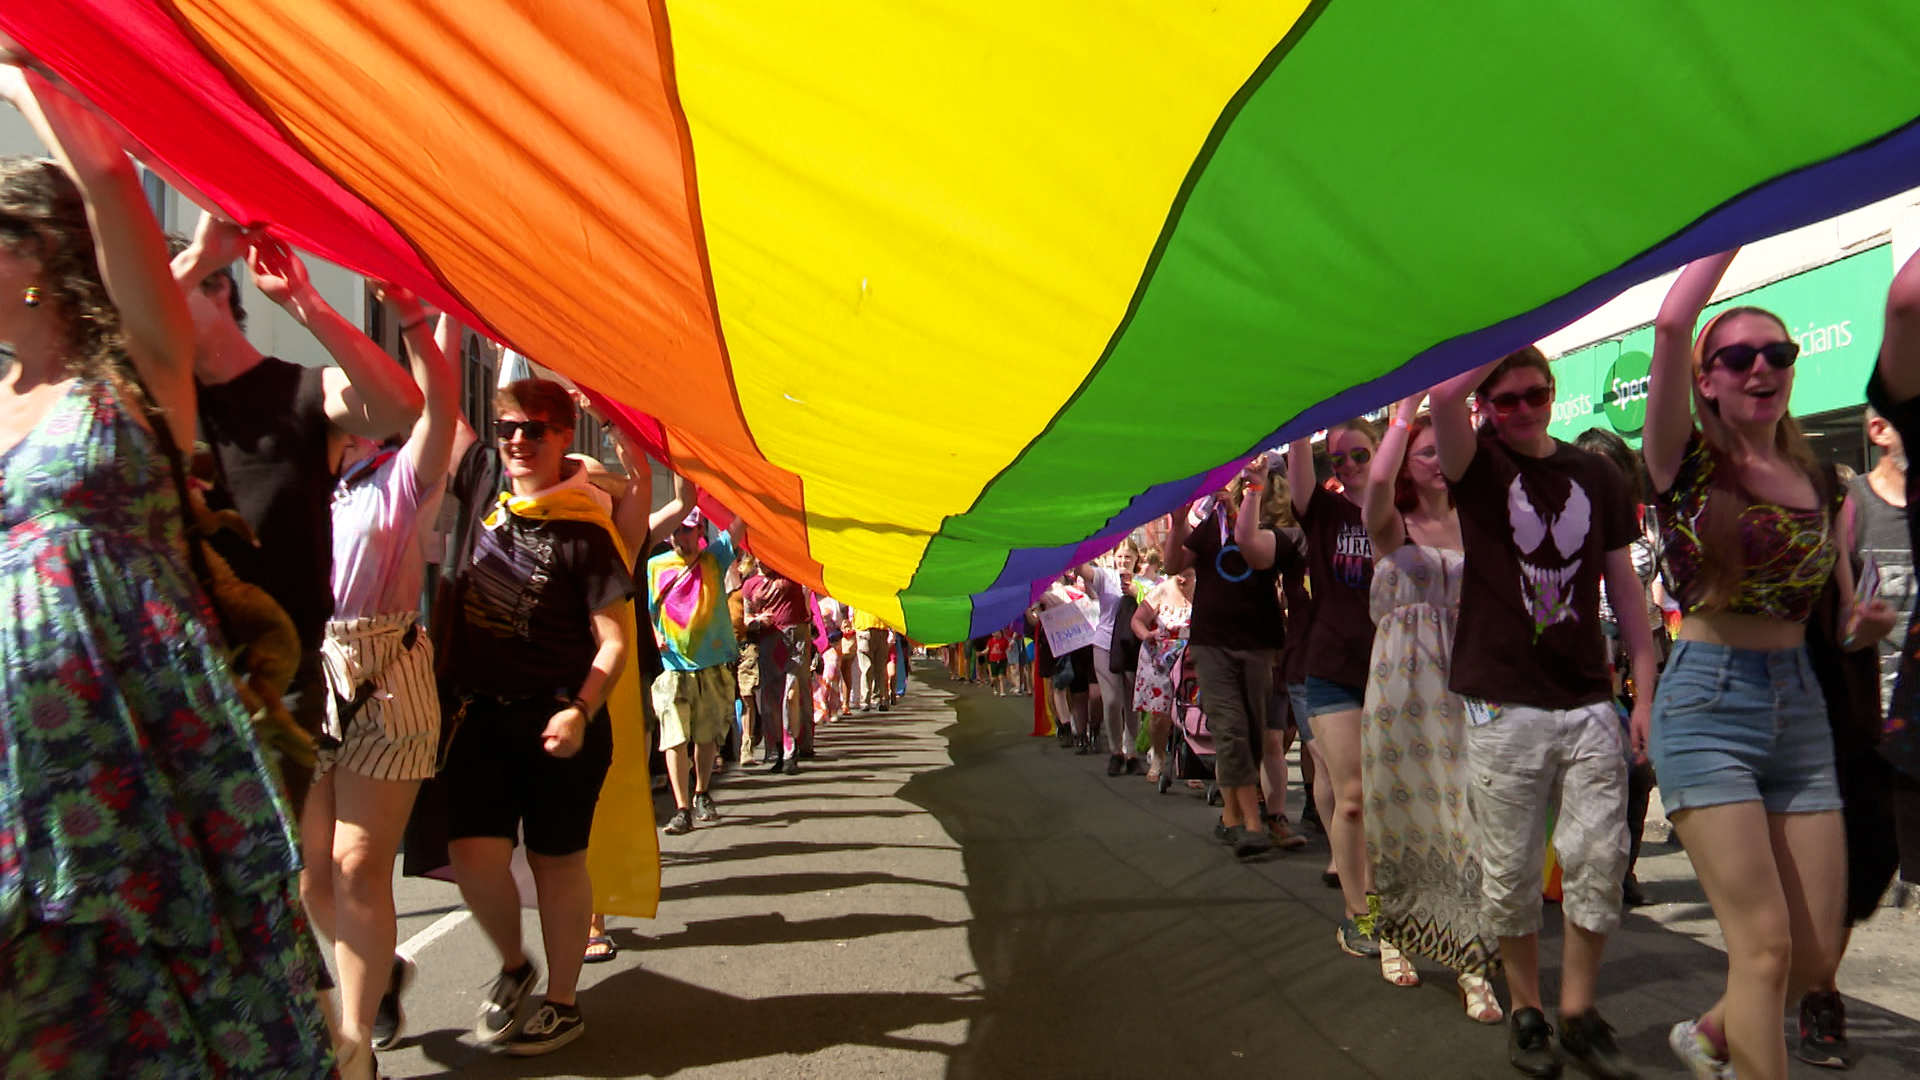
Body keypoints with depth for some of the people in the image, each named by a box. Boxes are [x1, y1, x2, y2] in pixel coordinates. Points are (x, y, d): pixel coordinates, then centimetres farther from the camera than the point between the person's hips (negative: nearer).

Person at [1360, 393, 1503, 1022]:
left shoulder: (1473, 522, 10)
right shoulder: (1390, 524, 0)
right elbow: (1378, 481, -20)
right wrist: (1404, 411, -8)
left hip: (1464, 680, 2)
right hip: (1403, 680, -1)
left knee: (1468, 810, -4)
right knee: (1402, 809, 8)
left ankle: (1472, 965, 2)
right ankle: (1394, 930, 28)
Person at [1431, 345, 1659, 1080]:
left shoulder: (1597, 477, 8)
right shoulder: (1479, 464, 0)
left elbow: (1623, 585, 11)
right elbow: (1444, 394, -22)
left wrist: (1650, 688, 7)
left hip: (1589, 701, 3)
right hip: (1503, 706, -2)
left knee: (1600, 860, 3)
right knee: (1511, 869, 6)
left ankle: (1578, 1011, 22)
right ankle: (1524, 1007, 25)